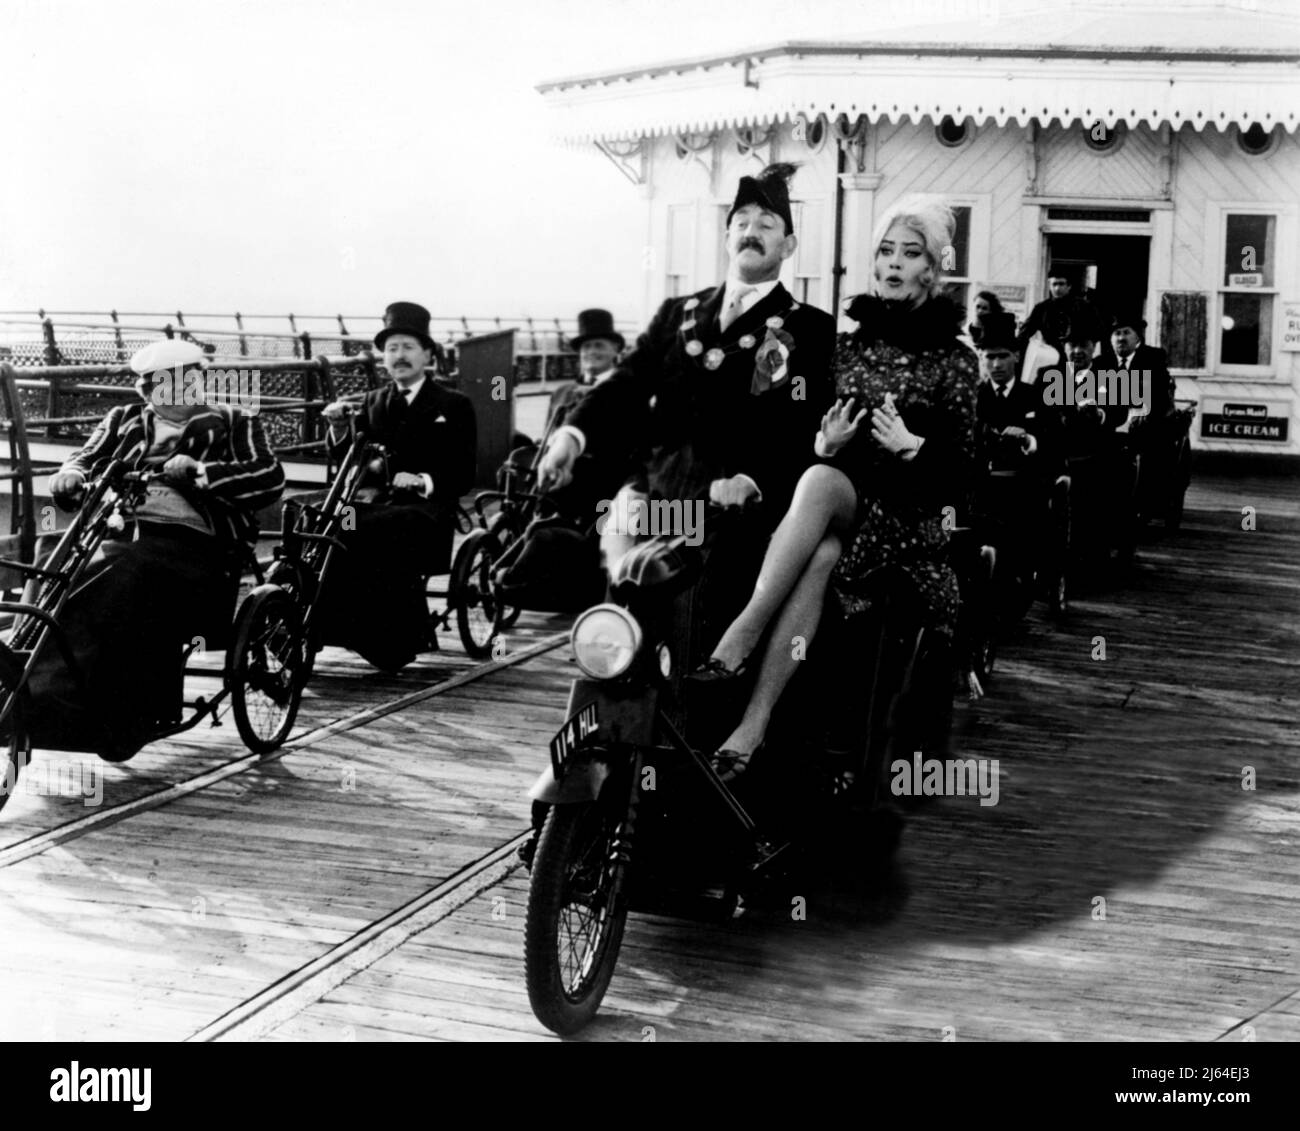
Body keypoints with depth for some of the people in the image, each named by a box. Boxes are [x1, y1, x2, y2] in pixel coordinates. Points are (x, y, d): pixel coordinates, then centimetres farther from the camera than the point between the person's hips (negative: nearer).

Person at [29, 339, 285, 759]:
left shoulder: (231, 425, 17)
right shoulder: (126, 419, 30)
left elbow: (270, 478, 2)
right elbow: (88, 458, 20)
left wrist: (200, 471, -12)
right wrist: (71, 474, -5)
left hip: (191, 542, -4)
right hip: (120, 532, 4)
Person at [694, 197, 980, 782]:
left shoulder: (954, 359, 6)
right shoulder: (848, 344, 17)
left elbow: (962, 464, 2)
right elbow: (812, 437, 17)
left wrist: (912, 447, -17)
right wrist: (825, 441, -6)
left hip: (908, 511, -2)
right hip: (838, 488, 2)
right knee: (817, 542, -36)